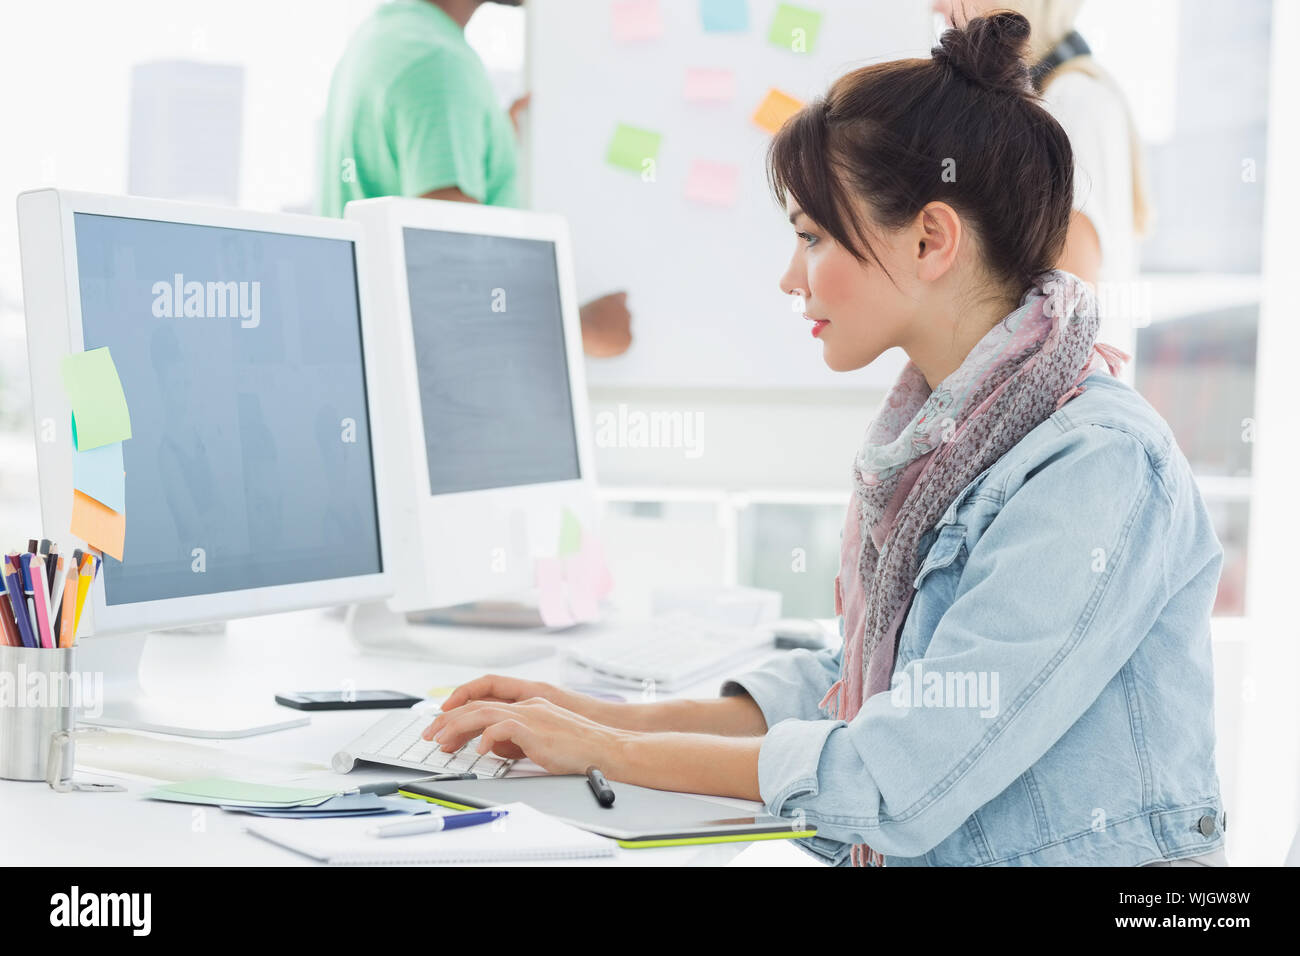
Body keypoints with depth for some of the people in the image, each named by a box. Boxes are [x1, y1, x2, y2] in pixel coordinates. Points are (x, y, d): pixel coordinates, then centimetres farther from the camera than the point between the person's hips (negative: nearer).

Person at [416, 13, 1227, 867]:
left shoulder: (1098, 466, -18)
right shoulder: (940, 430, 8)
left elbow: (896, 783, -20)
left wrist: (614, 753, -11)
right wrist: (621, 717, 5)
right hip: (916, 855, 7)